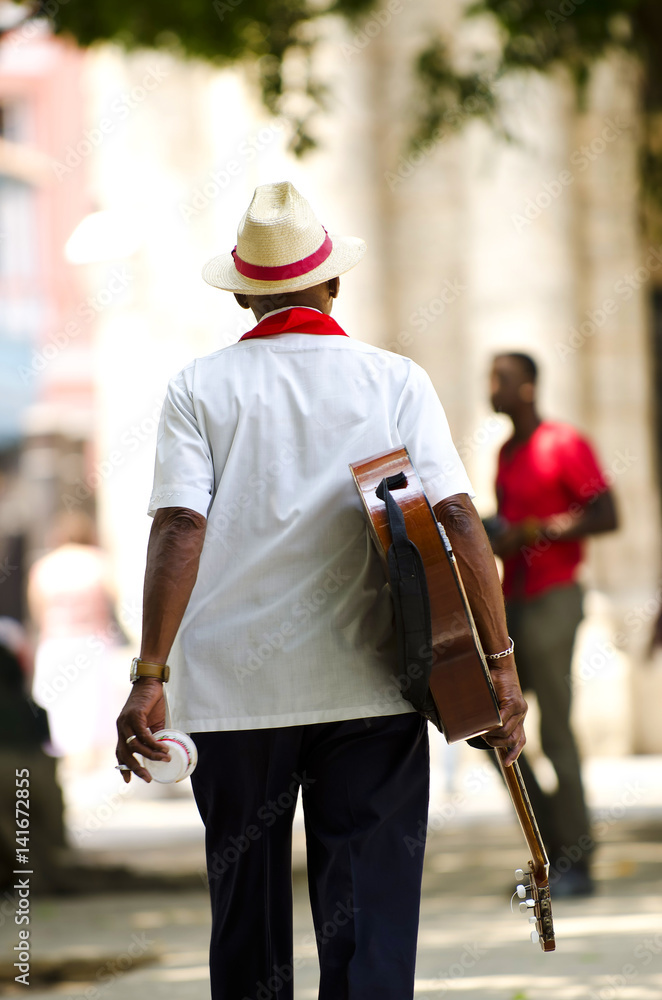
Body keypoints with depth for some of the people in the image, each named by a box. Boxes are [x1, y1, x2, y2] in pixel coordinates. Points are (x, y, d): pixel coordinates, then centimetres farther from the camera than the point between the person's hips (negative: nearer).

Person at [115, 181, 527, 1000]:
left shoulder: (199, 388, 2)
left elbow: (179, 529, -9)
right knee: (369, 918, 0)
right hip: (368, 687, -1)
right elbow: (456, 517, -7)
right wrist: (500, 662, -7)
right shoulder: (395, 381, 2)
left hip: (232, 688, 1)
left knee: (248, 916, 13)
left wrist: (150, 674, -12)